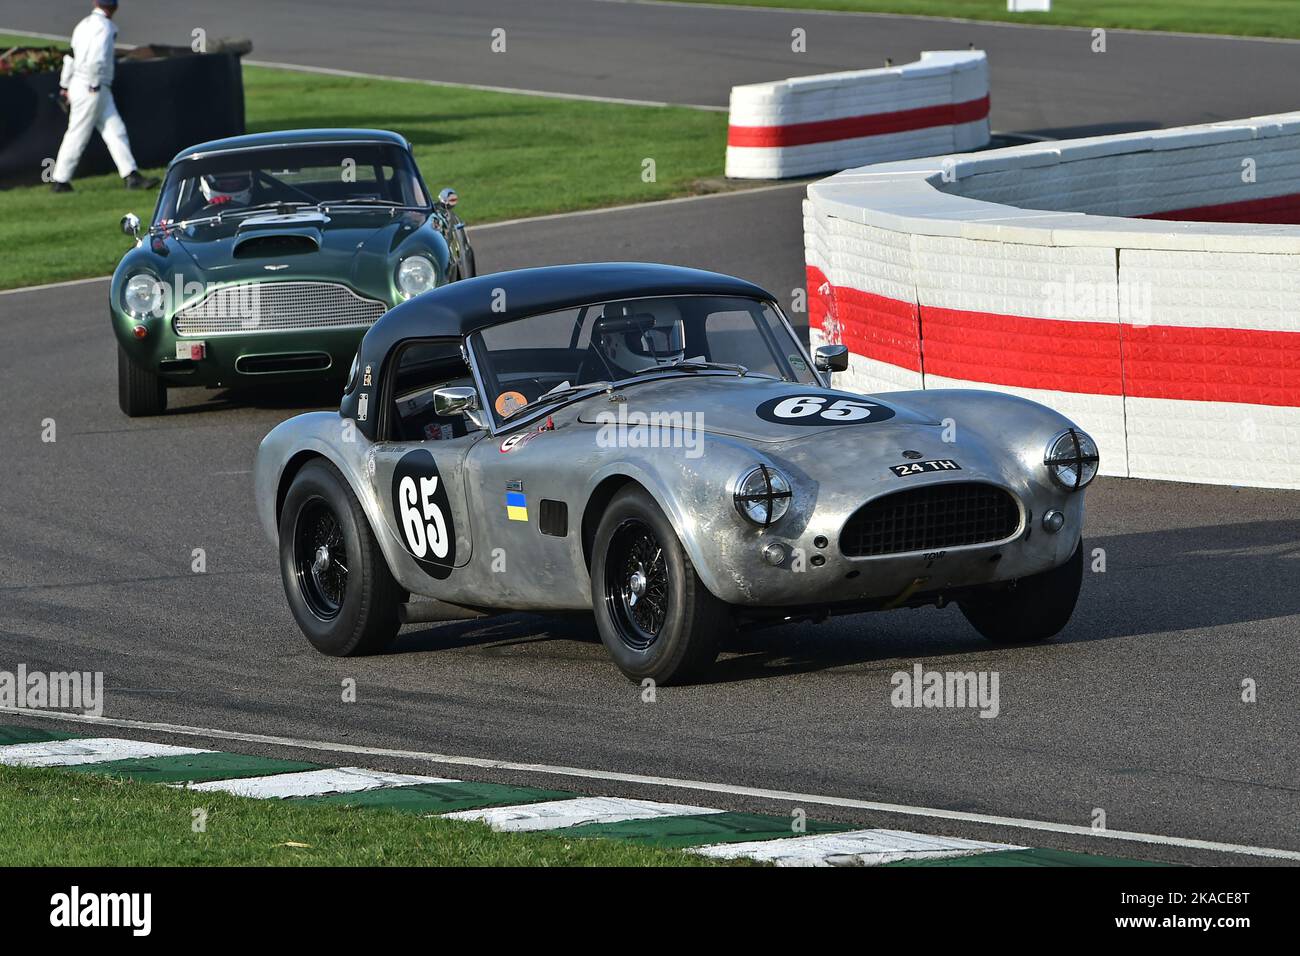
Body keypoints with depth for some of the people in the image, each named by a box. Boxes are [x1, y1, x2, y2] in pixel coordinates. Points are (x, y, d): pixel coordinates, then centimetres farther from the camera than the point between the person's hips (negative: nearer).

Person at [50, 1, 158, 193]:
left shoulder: (84, 24, 13)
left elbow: (70, 56, 16)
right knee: (78, 135, -1)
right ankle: (60, 181, 5)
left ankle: (131, 176, 1)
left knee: (115, 130, 5)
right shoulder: (105, 26, -13)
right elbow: (96, 59, -25)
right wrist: (94, 84, -15)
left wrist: (65, 85, 20)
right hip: (92, 88, -9)